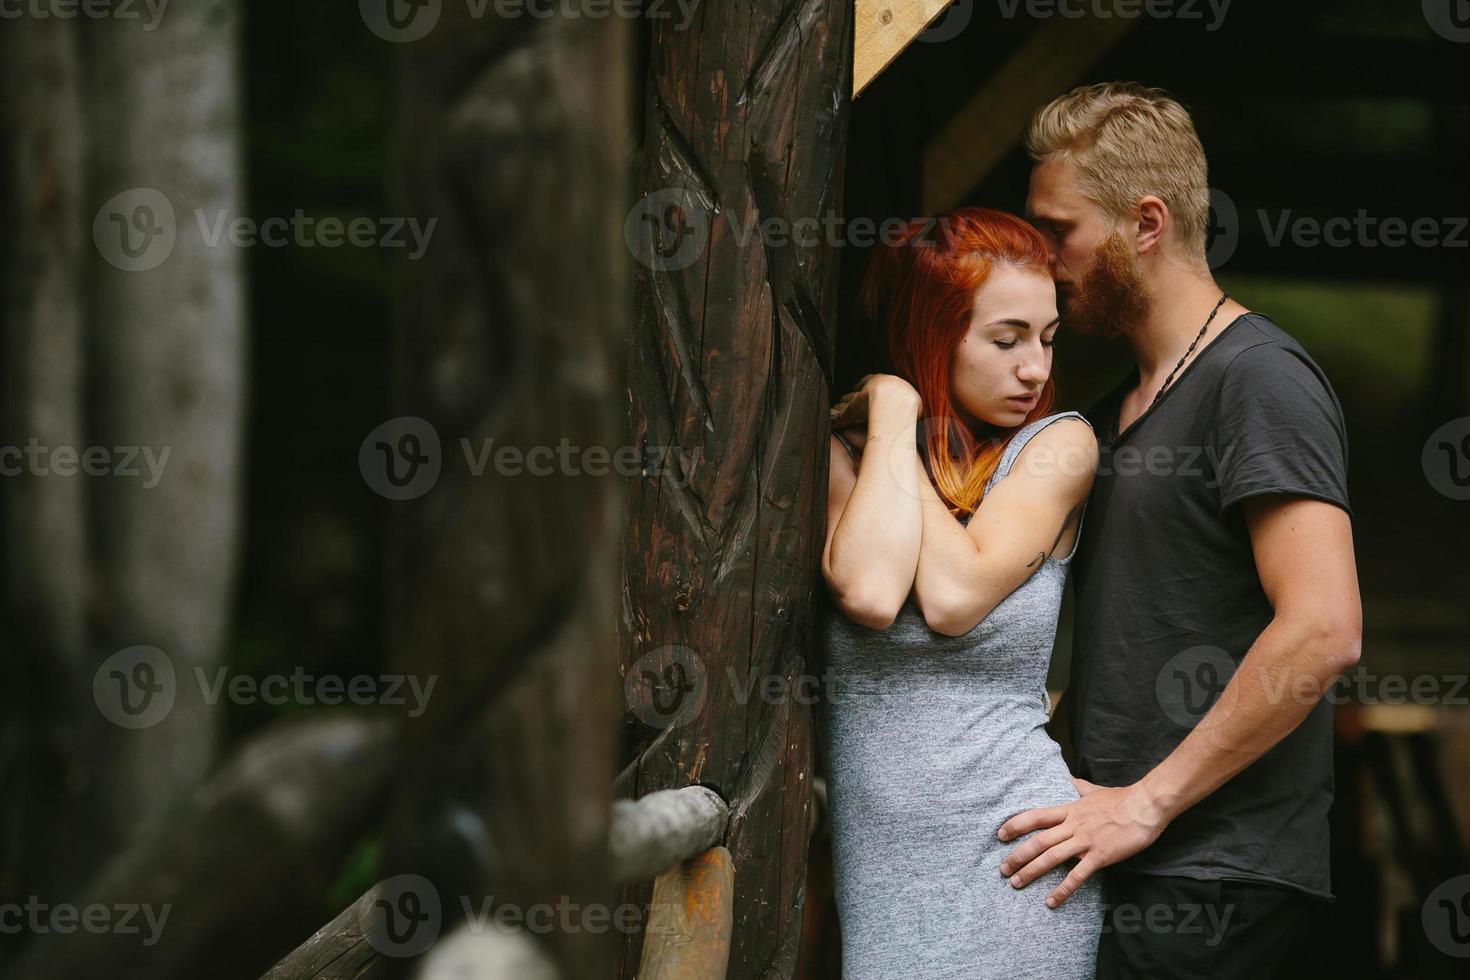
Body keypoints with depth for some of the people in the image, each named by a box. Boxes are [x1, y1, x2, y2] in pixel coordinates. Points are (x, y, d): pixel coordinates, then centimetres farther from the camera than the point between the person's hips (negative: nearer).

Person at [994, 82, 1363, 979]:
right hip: (1128, 857, 8)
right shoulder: (1117, 410, 20)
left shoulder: (1259, 379, -10)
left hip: (1213, 872, -8)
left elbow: (1323, 630, -21)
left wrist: (1148, 801, -18)